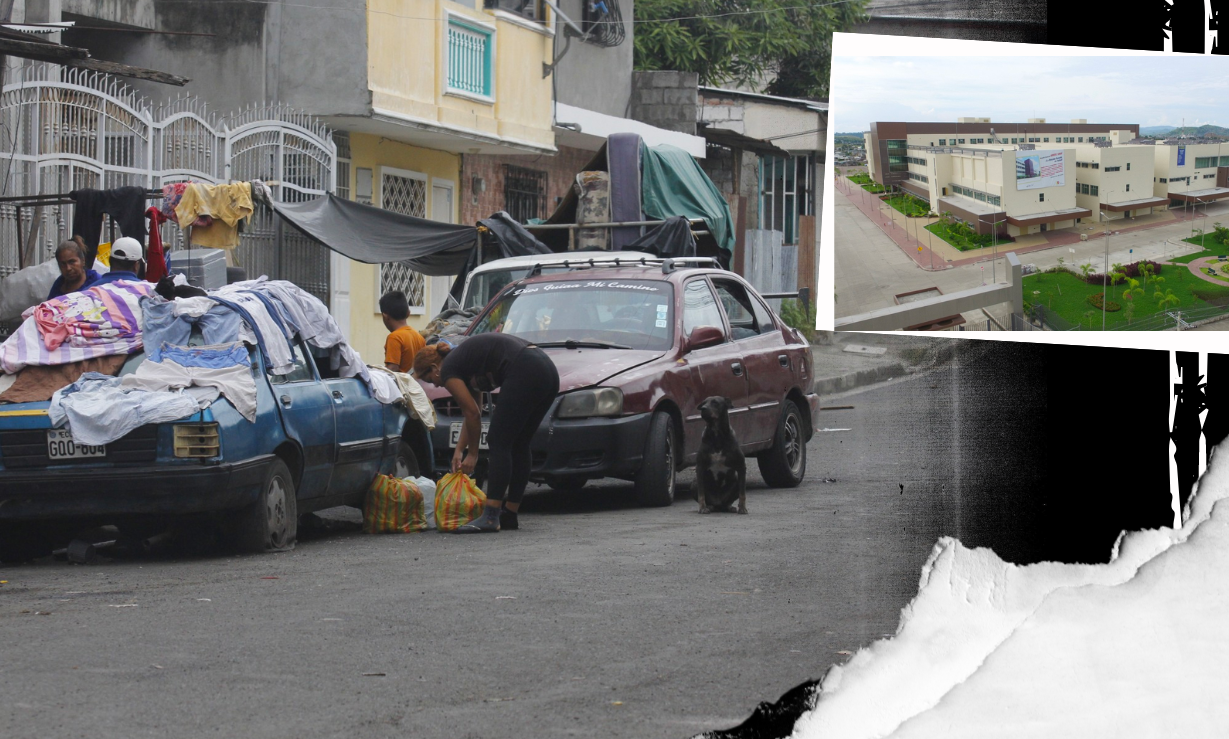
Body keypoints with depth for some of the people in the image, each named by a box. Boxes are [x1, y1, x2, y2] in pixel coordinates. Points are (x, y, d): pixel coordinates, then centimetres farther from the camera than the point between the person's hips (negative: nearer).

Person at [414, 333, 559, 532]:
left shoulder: (448, 370, 4)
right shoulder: (463, 359, 29)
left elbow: (473, 414, 5)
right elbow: (471, 414, 34)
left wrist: (472, 453, 18)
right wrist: (459, 451, 33)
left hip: (525, 373, -9)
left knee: (499, 443, -4)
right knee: (518, 445, 15)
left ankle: (490, 517, -8)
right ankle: (510, 515, 19)